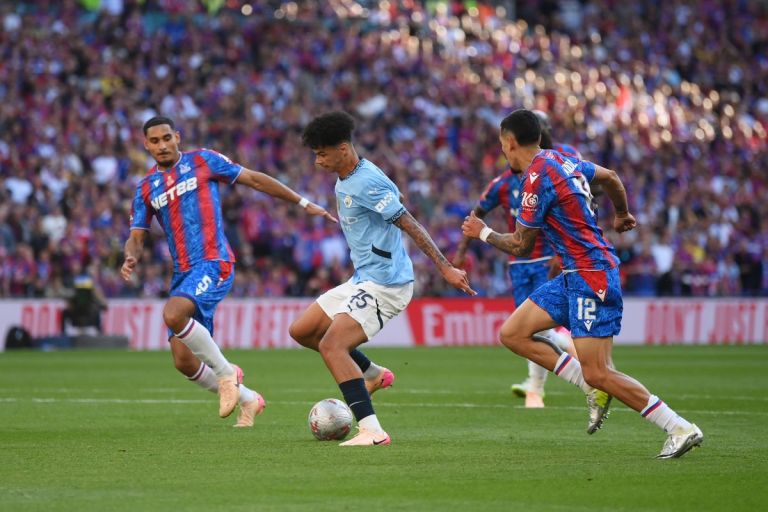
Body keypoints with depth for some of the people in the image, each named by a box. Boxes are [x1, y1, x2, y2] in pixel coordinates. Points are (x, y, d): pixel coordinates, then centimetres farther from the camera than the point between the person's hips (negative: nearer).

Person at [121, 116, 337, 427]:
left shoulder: (202, 161, 5)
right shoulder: (146, 188, 16)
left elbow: (255, 180, 9)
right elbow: (136, 237, 14)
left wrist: (304, 203, 9)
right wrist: (131, 258, -11)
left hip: (213, 264, -6)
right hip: (182, 273, 6)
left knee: (172, 314, -32)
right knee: (183, 361, -1)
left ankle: (225, 372, -13)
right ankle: (247, 400, 21)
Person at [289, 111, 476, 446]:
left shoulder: (367, 183, -19)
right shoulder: (343, 182, 12)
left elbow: (409, 225, -21)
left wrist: (445, 268, -22)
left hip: (385, 284, -10)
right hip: (362, 280, 10)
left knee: (331, 345, -22)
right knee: (301, 331, 12)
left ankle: (372, 430, -27)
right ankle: (370, 373, 26)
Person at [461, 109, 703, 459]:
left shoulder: (537, 179, -17)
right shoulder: (562, 160, 10)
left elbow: (520, 247, -9)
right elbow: (610, 177, 26)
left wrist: (483, 233, 9)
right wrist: (622, 214, 45)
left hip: (591, 277, -10)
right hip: (575, 276, 10)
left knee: (597, 375, -12)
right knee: (512, 334, 6)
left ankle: (682, 430, -6)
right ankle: (595, 391, 7)